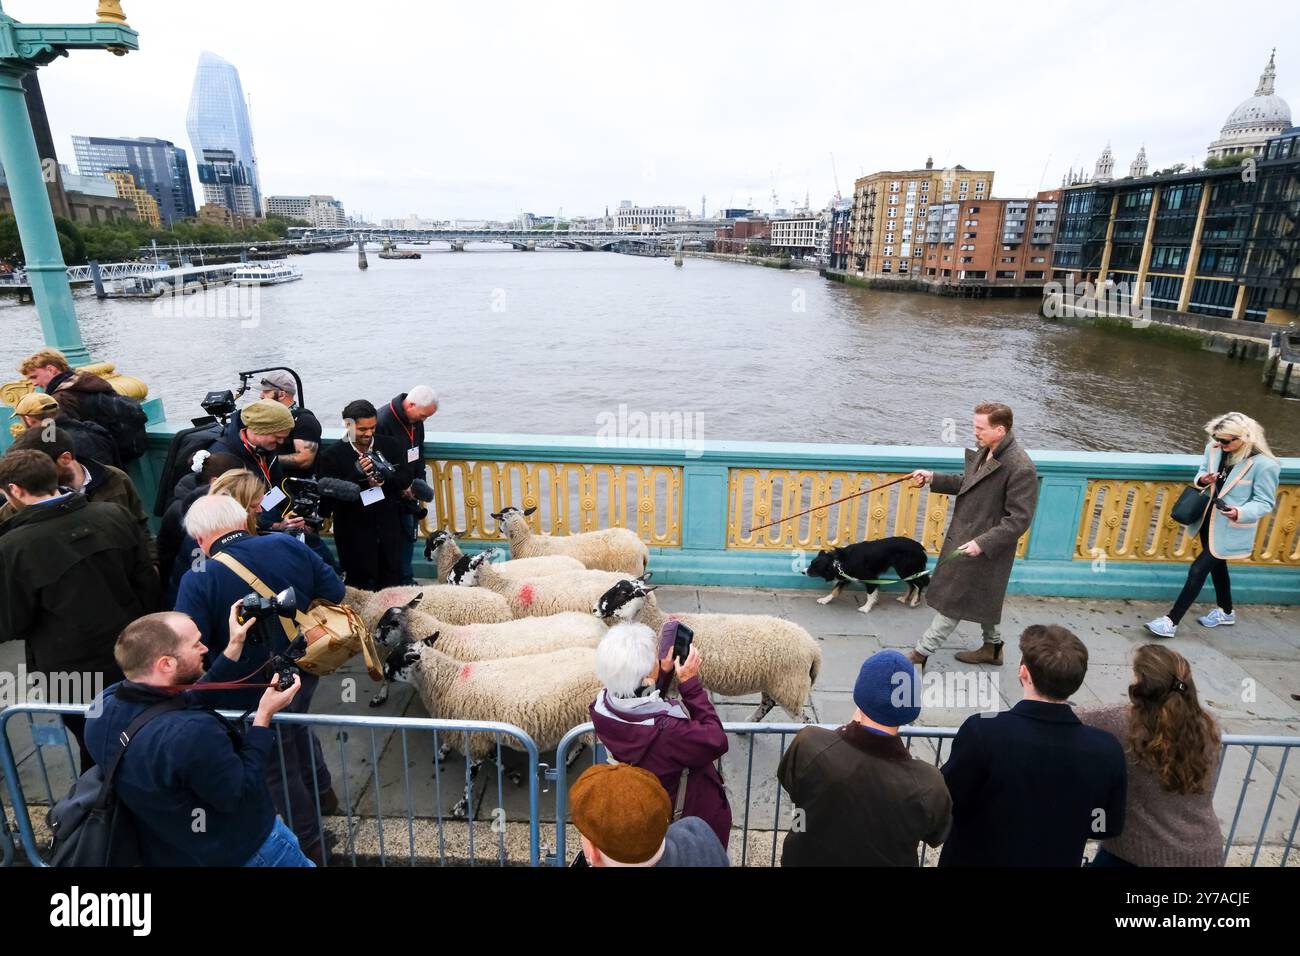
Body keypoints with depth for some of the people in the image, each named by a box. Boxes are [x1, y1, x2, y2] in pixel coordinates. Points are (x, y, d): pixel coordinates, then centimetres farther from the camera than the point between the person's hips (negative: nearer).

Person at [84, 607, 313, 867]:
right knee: (303, 862, 19)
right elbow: (242, 797, -26)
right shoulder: (191, 733, -41)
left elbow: (191, 699, 0)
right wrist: (264, 716, -22)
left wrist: (234, 646, 2)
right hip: (236, 854, -7)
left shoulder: (105, 704, -15)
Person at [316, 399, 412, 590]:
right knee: (362, 590, 4)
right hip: (354, 535, -3)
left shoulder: (389, 446, 3)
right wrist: (357, 474, -26)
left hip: (389, 530, 3)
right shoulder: (332, 455, -7)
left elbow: (406, 479, 2)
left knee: (392, 586, 12)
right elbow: (328, 496, -13)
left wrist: (384, 480, -19)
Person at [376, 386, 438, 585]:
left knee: (409, 533, 14)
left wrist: (420, 481, 4)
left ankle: (406, 579, 27)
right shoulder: (383, 421, -23)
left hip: (408, 492, 8)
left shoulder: (416, 421, 2)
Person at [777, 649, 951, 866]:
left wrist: (849, 728, -7)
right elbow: (936, 836, -8)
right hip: (887, 862, 0)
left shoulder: (809, 745, -33)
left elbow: (787, 780, -9)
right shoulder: (928, 785, -32)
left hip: (809, 860, 0)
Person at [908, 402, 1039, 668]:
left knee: (953, 600, 1)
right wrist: (933, 479, 3)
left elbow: (1018, 520, -23)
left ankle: (921, 653, 10)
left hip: (983, 548, -8)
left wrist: (982, 543, -27)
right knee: (978, 600, 23)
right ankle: (992, 647, 42)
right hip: (964, 538, 8)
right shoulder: (983, 452, 2)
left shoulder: (1021, 468, -24)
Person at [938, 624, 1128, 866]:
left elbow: (945, 804, -17)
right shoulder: (1107, 750, -19)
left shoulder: (982, 732, -30)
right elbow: (1109, 828, -3)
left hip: (976, 859, -3)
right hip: (1058, 860, 3)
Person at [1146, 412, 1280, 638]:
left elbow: (1265, 502, -16)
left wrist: (1240, 513, -34)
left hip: (1230, 530, -7)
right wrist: (1202, 479, -11)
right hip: (1208, 519, 7)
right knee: (1216, 565, 24)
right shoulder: (1215, 449, -5)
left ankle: (1171, 622, 1)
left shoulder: (1264, 464, -22)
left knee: (1198, 570, -7)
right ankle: (1225, 611, 48)